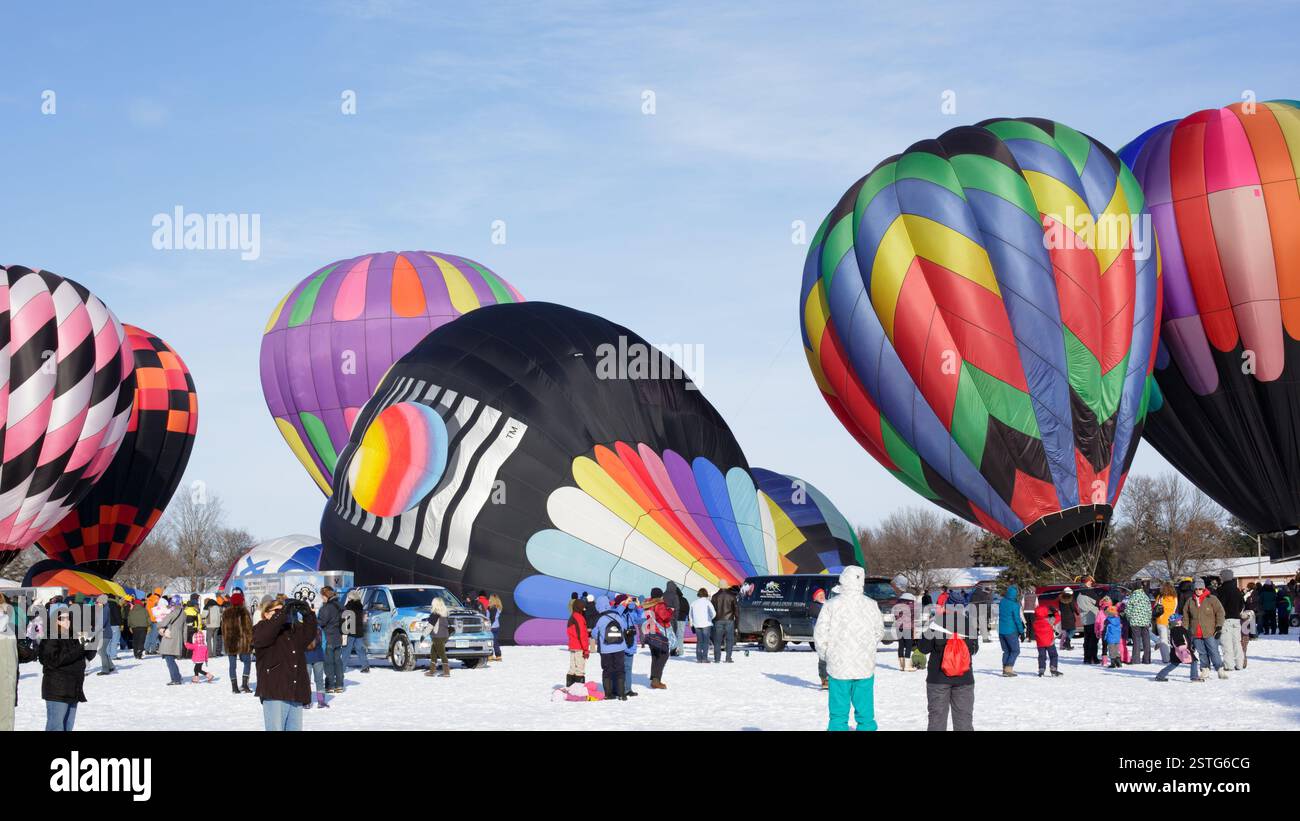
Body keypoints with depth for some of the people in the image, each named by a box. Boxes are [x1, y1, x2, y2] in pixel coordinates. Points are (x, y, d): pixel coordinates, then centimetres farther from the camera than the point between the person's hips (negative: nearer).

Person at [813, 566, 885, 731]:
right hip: (865, 667, 1)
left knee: (839, 713, 4)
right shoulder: (871, 604, -3)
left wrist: (823, 654, 12)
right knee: (865, 711, 10)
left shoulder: (832, 605, -8)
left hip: (839, 666, -1)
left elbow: (820, 634, -6)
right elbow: (879, 632, 8)